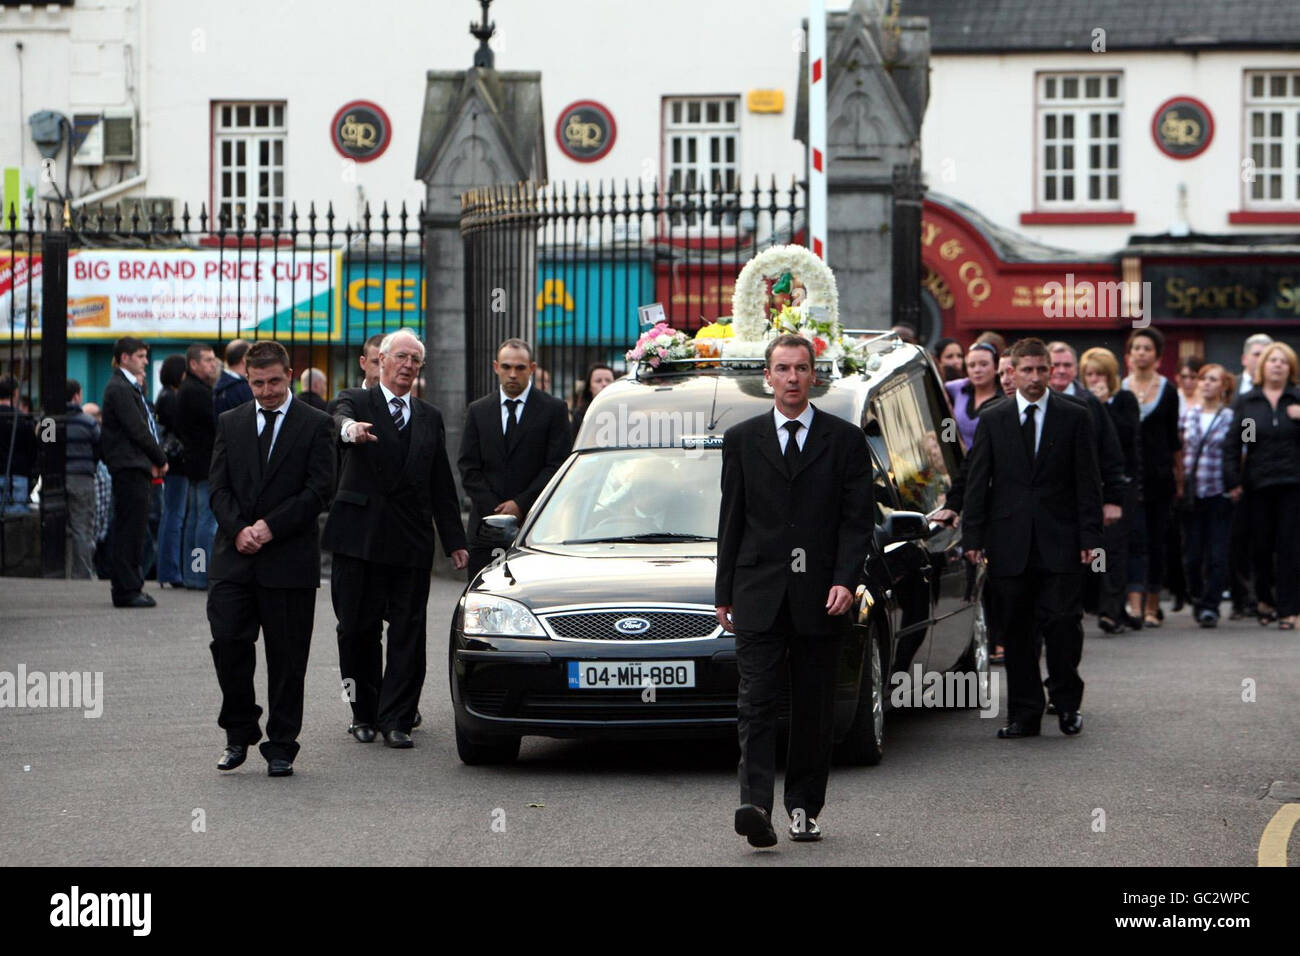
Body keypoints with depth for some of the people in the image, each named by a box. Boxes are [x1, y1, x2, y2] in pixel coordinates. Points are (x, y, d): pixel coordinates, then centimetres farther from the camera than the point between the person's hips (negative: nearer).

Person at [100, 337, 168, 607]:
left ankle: (129, 587, 18)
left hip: (135, 466, 11)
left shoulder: (130, 387, 20)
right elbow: (137, 431, -17)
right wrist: (160, 460, -7)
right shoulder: (120, 389, -13)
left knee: (133, 529, 13)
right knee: (130, 528, -9)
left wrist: (153, 462, 9)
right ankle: (127, 590, -8)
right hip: (129, 466, -11)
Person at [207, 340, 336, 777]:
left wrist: (270, 526, -14)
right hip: (235, 557, 3)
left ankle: (281, 748, 9)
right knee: (227, 641, -7)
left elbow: (319, 489, -6)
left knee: (287, 657, 1)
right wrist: (238, 529, -10)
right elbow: (218, 487, 7)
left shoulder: (315, 425, 1)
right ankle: (240, 733, 10)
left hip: (289, 559, -3)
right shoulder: (230, 423, 12)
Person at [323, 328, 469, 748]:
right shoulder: (357, 401, 3)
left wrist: (455, 541, 10)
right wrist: (349, 428, -48)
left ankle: (396, 719, -2)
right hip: (361, 536, -3)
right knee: (358, 629, 3)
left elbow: (442, 485, 16)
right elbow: (341, 418, -23)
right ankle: (364, 714, 15)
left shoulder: (429, 417, 16)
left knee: (408, 631, -3)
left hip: (412, 540, 3)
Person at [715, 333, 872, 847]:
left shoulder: (844, 440, 5)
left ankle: (804, 807, 15)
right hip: (759, 594, 0)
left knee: (814, 705, 5)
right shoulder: (742, 439, 10)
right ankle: (756, 805, -20)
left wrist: (845, 581, -11)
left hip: (820, 596, 0)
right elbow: (731, 521, 11)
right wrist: (724, 593, 8)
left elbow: (856, 518, 2)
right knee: (758, 702, -10)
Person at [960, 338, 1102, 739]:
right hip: (1010, 546, 1)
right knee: (1017, 631, 4)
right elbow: (976, 482, 8)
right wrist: (973, 537, 1)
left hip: (1060, 543, -1)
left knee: (1063, 623, -6)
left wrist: (1089, 537, -3)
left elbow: (1088, 482, 4)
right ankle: (1024, 713, 10)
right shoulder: (992, 421, 9)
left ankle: (1067, 702, 13)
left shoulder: (1075, 418, 6)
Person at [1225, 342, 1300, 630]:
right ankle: (1265, 599, 25)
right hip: (1258, 484, 1)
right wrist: (1233, 480, 0)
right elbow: (1233, 443, 7)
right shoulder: (1247, 402, 8)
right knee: (1262, 546, 6)